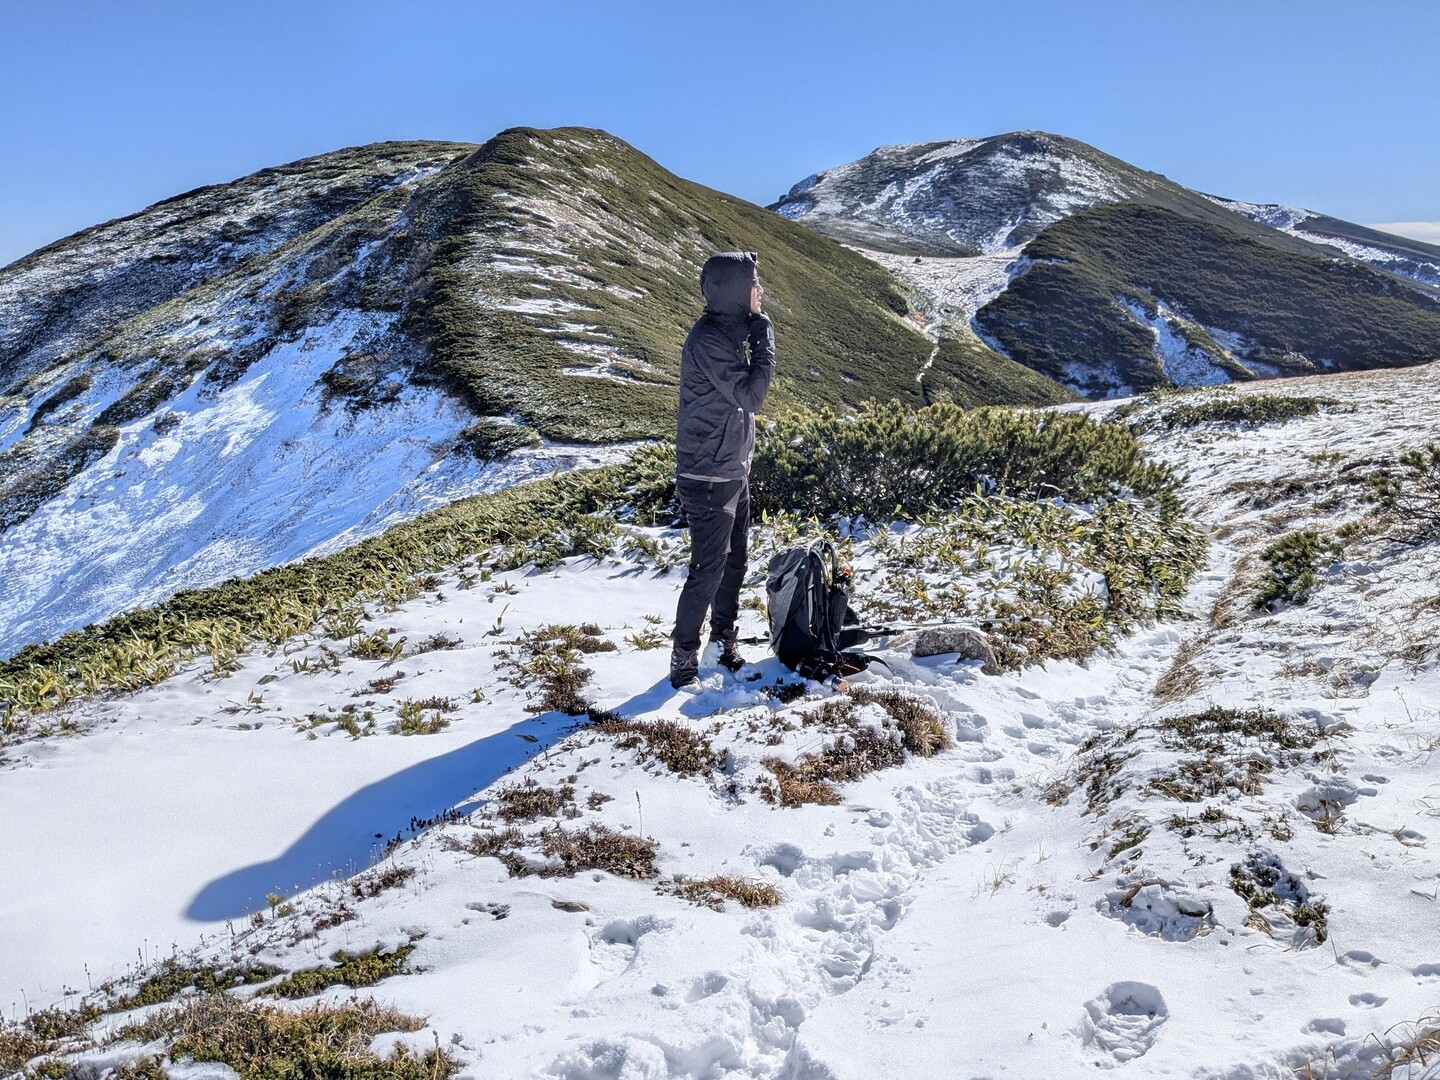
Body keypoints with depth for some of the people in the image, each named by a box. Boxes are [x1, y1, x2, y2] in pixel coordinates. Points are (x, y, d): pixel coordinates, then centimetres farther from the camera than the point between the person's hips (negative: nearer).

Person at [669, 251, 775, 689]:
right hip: (709, 479, -9)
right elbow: (751, 397, -26)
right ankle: (683, 659, 12)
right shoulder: (708, 339, -22)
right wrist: (764, 341, -18)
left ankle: (723, 641, 34)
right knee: (708, 569, -1)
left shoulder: (731, 330, 8)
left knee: (734, 561, 18)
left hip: (733, 472, 9)